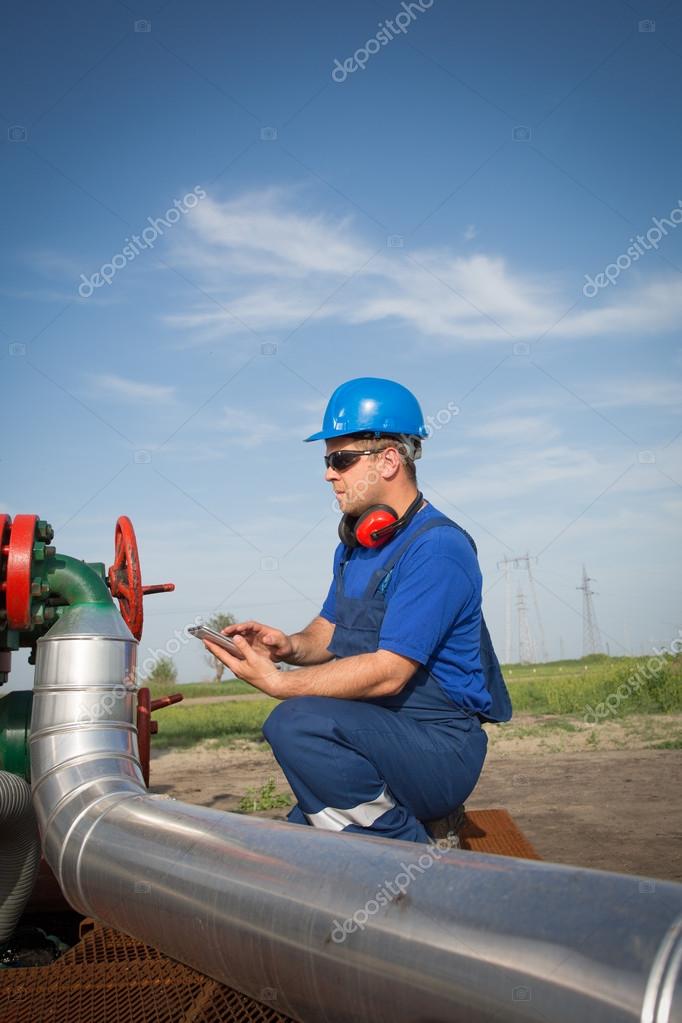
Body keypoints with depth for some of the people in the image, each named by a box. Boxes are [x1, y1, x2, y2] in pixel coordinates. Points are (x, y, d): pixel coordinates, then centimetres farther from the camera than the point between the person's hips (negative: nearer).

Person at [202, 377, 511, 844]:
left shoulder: (437, 548, -18)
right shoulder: (356, 543, 13)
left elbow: (389, 672, -25)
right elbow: (330, 630, 18)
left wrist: (277, 682, -26)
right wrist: (288, 645, -5)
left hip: (439, 749, -9)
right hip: (379, 743, 9)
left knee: (297, 722, -32)